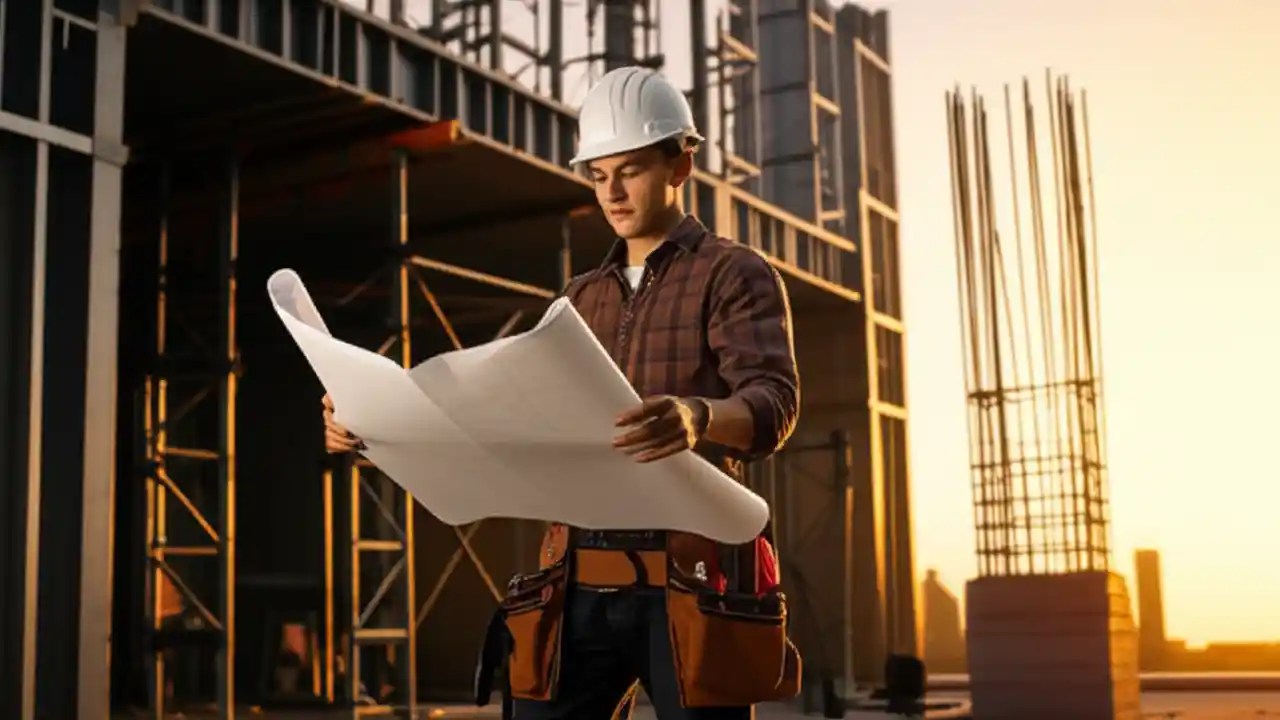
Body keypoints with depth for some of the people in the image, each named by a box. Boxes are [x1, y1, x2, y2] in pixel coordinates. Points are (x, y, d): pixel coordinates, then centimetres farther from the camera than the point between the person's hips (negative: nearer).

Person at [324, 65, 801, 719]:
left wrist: (698, 417, -37)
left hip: (688, 580, -5)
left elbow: (774, 402, -14)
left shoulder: (735, 274, 2)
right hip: (580, 583, 5)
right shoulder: (582, 298, 21)